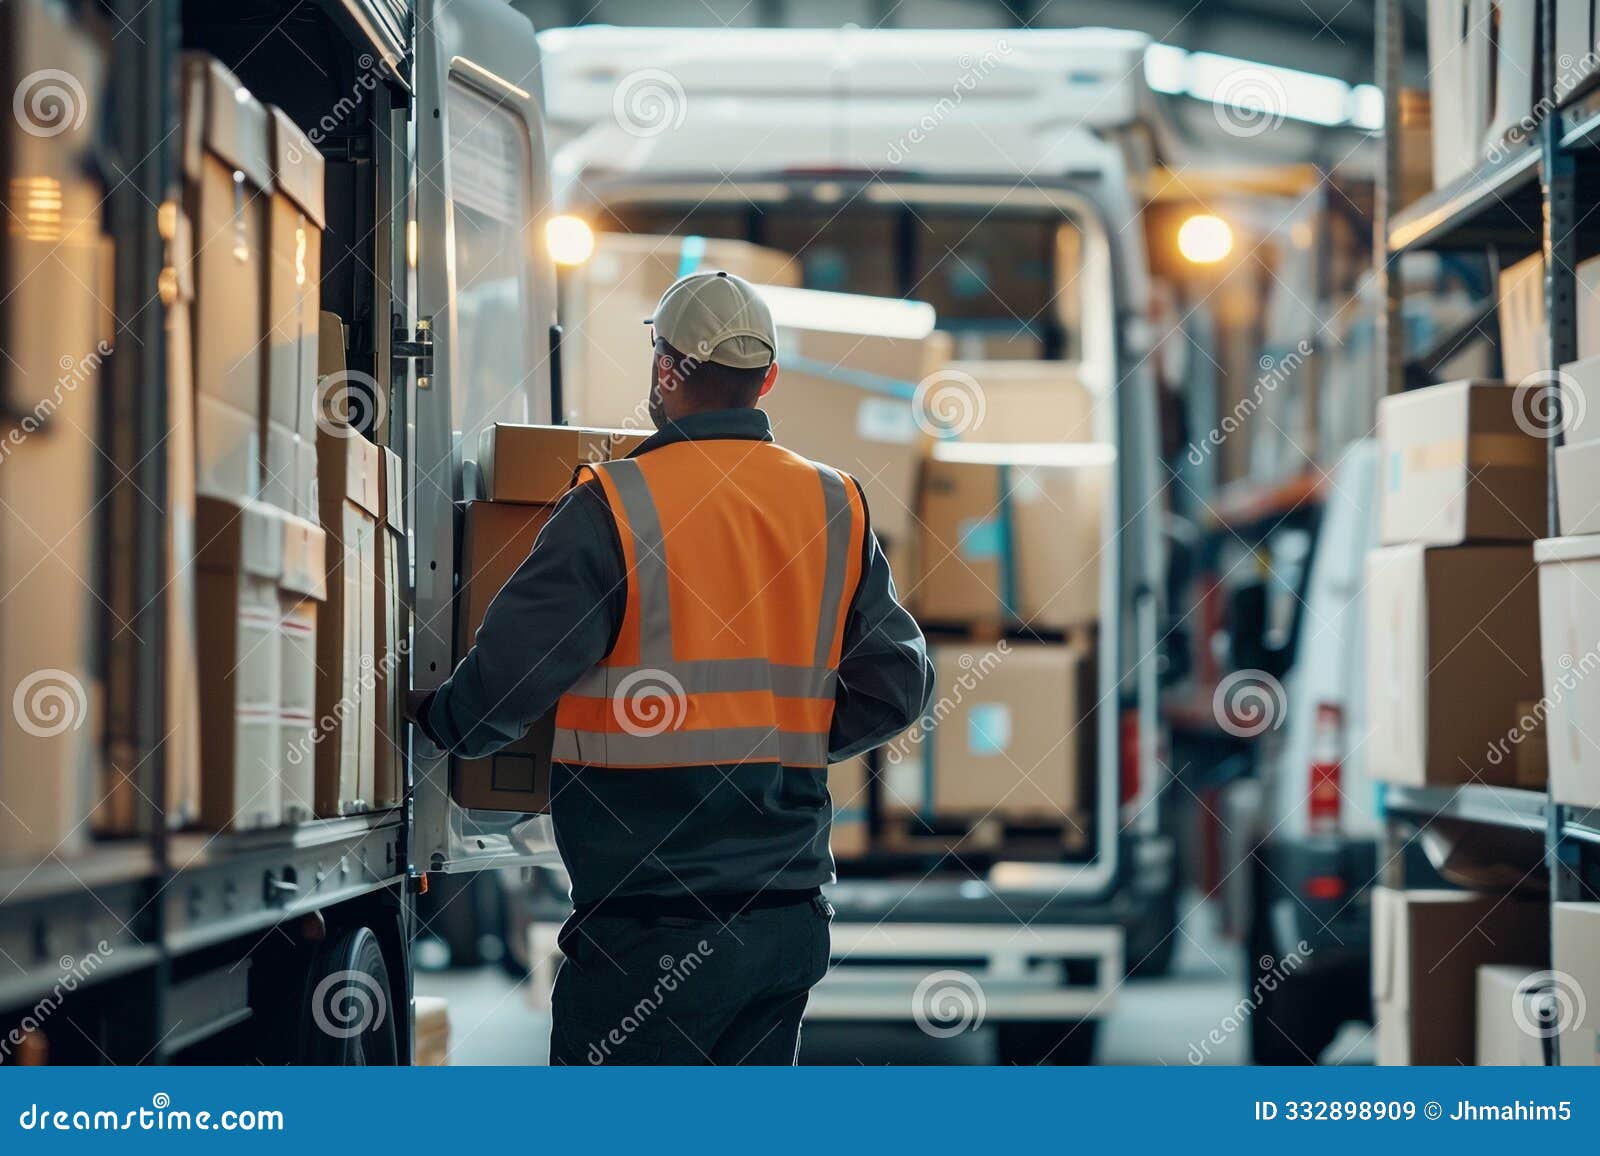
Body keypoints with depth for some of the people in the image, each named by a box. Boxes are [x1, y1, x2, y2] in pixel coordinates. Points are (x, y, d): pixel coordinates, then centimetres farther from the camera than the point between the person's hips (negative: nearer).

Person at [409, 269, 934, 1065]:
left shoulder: (614, 507, -11)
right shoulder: (837, 508, 7)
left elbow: (508, 679, -12)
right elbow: (896, 685, 7)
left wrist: (438, 723, 9)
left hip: (650, 925, -6)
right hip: (790, 916, 6)